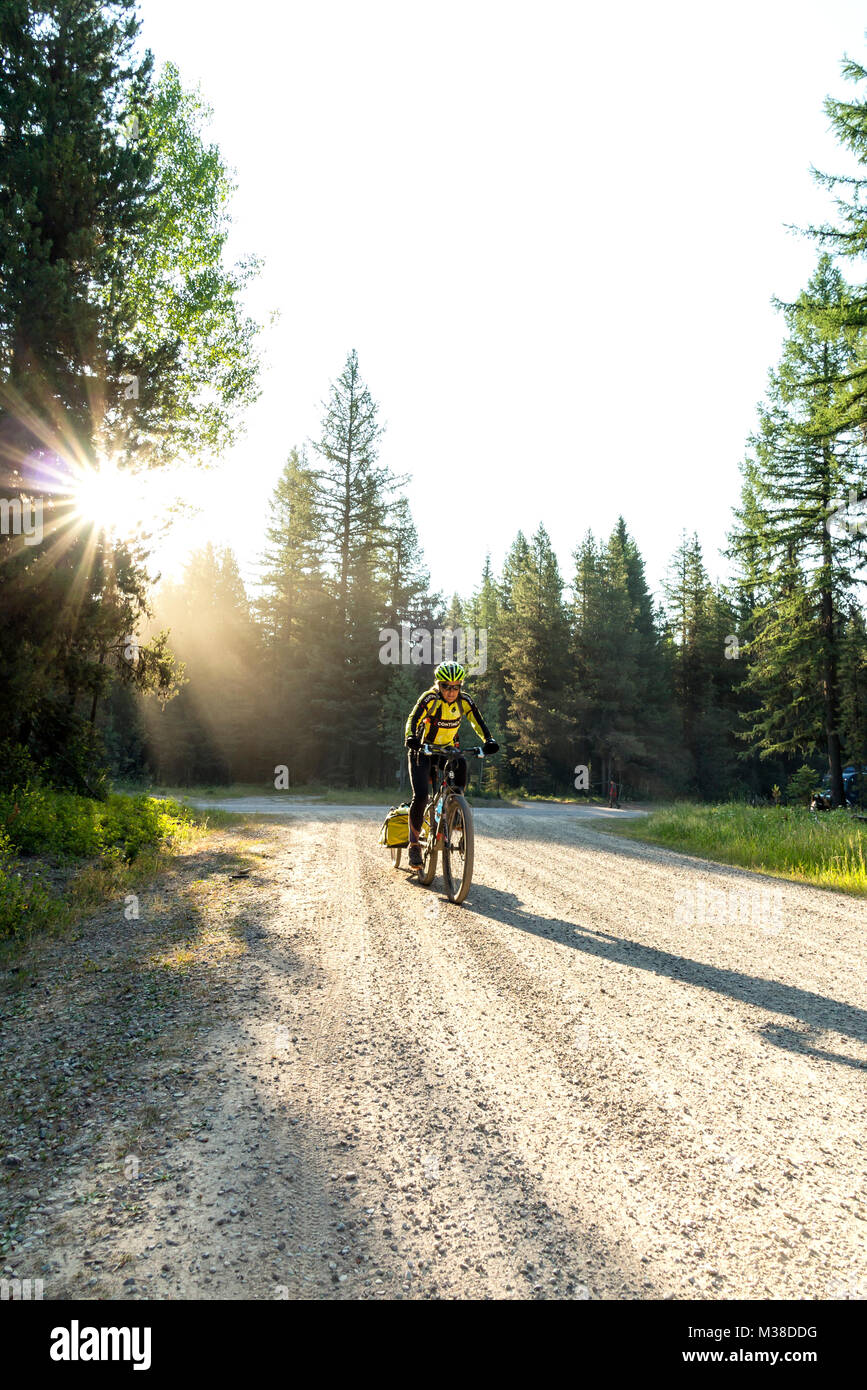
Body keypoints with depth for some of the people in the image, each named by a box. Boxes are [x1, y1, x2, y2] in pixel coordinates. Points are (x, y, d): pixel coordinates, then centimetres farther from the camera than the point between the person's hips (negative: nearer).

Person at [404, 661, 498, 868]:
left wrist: (489, 740, -36)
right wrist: (411, 737, -53)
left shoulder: (464, 701, -9)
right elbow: (413, 719, -32)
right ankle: (414, 843, -5)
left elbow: (478, 722, -16)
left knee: (461, 764, -27)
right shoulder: (429, 698, -20)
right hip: (422, 752, -4)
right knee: (421, 795, -20)